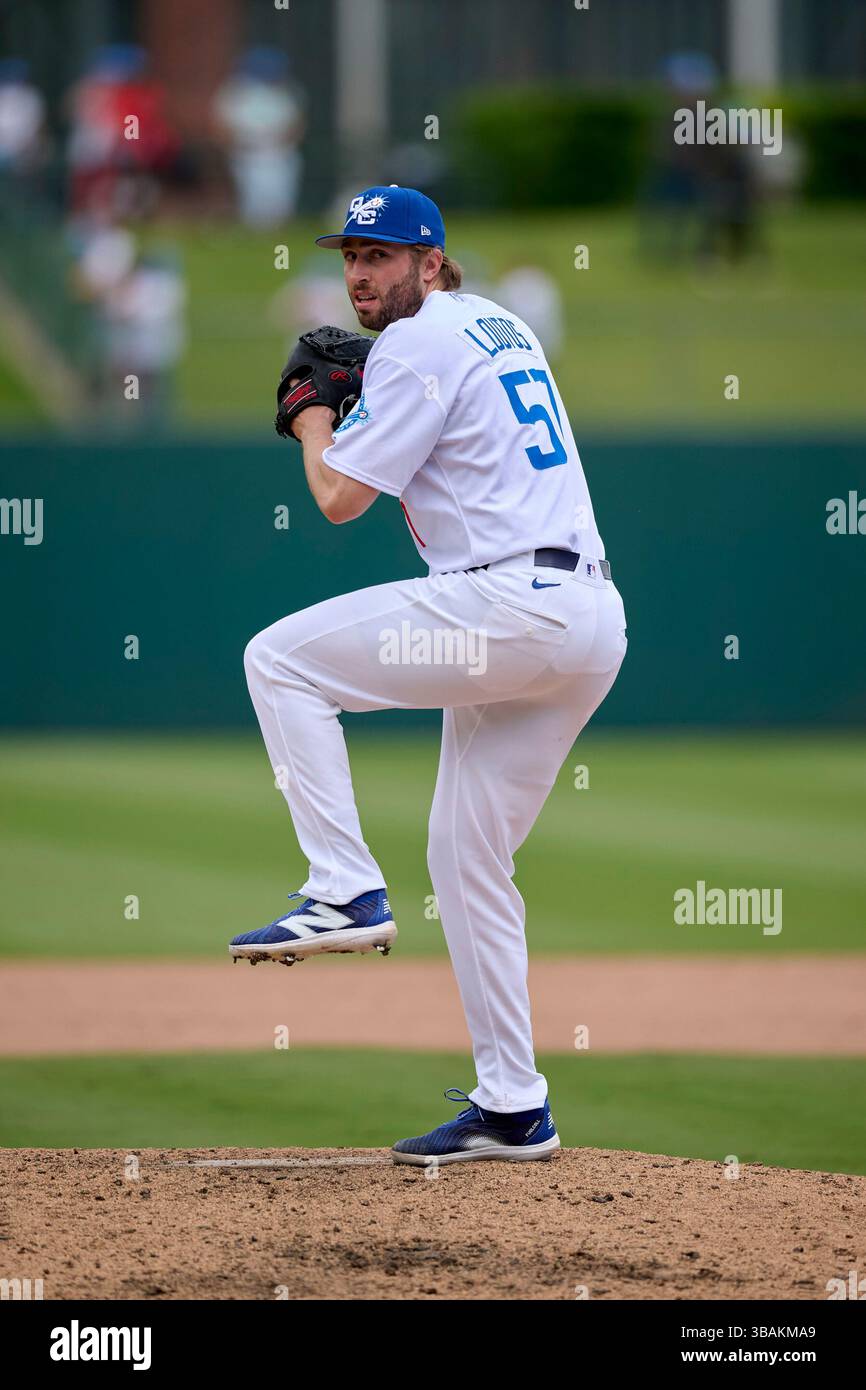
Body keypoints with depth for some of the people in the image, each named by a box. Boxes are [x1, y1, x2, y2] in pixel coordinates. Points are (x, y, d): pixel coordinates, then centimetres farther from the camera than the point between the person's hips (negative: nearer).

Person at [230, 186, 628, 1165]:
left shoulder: (419, 343, -6)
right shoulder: (502, 328, 23)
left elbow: (340, 497, -8)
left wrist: (312, 419, 10)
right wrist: (354, 409, 24)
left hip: (514, 603, -9)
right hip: (594, 621, 9)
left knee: (278, 660, -4)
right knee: (466, 855, 14)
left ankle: (346, 893, -10)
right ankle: (512, 1108, 12)